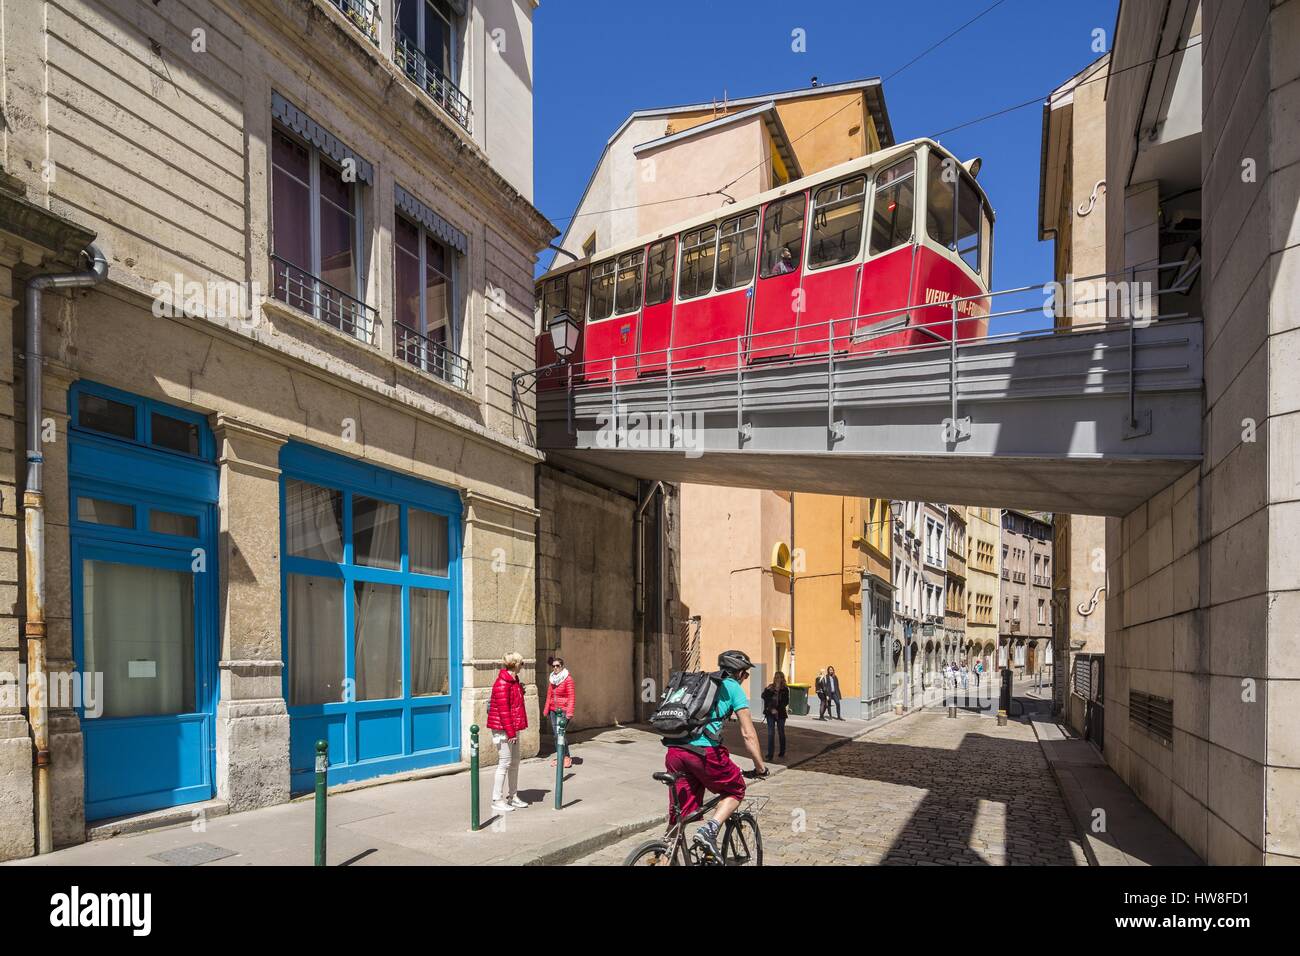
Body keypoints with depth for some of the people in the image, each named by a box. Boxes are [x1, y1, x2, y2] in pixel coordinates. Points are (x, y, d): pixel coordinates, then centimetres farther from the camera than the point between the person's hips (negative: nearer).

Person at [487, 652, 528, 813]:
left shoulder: (513, 681, 12)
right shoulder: (502, 684, -19)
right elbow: (503, 710, -22)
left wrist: (520, 691, 10)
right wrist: (511, 732, -22)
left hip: (513, 728, 10)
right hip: (503, 729, -10)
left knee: (515, 762, 14)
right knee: (505, 763, -5)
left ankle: (512, 796, 25)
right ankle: (497, 800, 3)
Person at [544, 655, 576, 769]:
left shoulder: (568, 679, -7)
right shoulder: (551, 679, 12)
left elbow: (571, 697, -10)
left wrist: (569, 712, -17)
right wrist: (546, 709, 13)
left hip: (563, 710, -6)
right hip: (553, 710, 6)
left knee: (559, 733, -15)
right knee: (555, 734, 5)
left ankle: (567, 757, -3)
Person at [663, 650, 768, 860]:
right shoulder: (733, 687, 10)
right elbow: (748, 734, 5)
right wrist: (760, 767, 15)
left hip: (674, 751, 6)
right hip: (703, 750, -6)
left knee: (679, 814, 12)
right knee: (735, 790, 18)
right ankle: (709, 831, -3)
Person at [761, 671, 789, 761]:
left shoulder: (785, 689, -2)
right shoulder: (770, 688, 4)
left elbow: (786, 702, -5)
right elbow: (764, 697, -4)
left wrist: (777, 709, -14)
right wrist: (767, 690, -19)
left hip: (780, 714, -1)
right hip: (770, 713, 1)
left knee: (781, 732, 11)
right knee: (771, 733, -6)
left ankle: (782, 752, 26)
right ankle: (770, 754, -7)